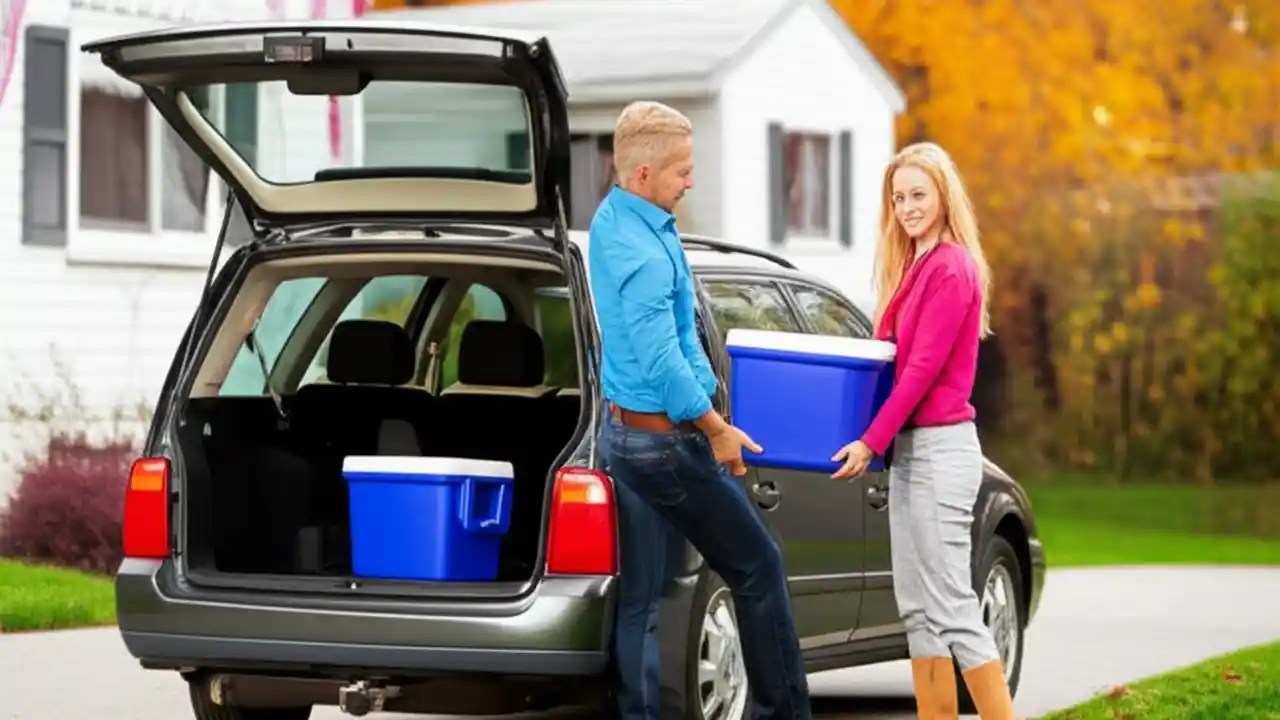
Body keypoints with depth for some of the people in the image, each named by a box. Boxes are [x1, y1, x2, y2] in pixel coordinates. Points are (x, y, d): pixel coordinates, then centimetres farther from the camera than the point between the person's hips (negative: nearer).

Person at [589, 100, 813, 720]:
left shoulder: (614, 220, 7)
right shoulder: (643, 255, -25)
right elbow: (663, 365, -25)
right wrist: (717, 430, -13)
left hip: (622, 429, 9)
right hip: (666, 440, -9)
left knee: (637, 598, 8)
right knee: (758, 566, 5)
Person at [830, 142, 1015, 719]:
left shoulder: (951, 268, -13)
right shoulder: (914, 267, 15)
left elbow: (923, 368, -17)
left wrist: (870, 441, -18)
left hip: (939, 448, -10)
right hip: (908, 448, 10)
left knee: (950, 606, -9)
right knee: (918, 609, 9)